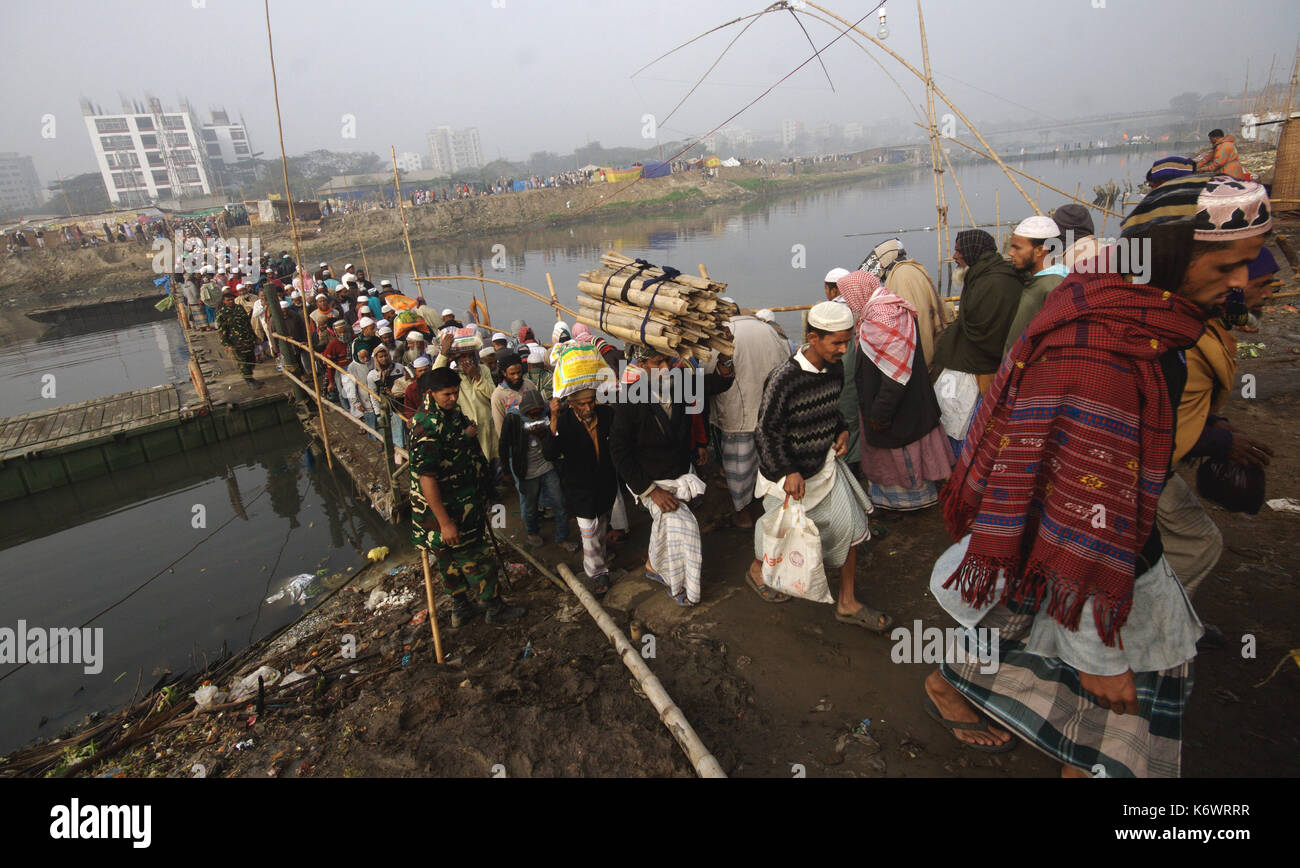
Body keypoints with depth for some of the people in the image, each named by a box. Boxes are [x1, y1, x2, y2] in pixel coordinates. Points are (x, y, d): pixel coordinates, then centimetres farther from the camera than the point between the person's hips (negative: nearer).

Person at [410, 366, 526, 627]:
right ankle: (495, 608, 22)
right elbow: (426, 478, -28)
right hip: (447, 510, -9)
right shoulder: (427, 427, -26)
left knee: (453, 561, 22)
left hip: (464, 505, 9)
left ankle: (461, 608, 37)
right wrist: (445, 523, -27)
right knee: (477, 559, 5)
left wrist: (467, 435, 4)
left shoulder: (452, 412, 4)